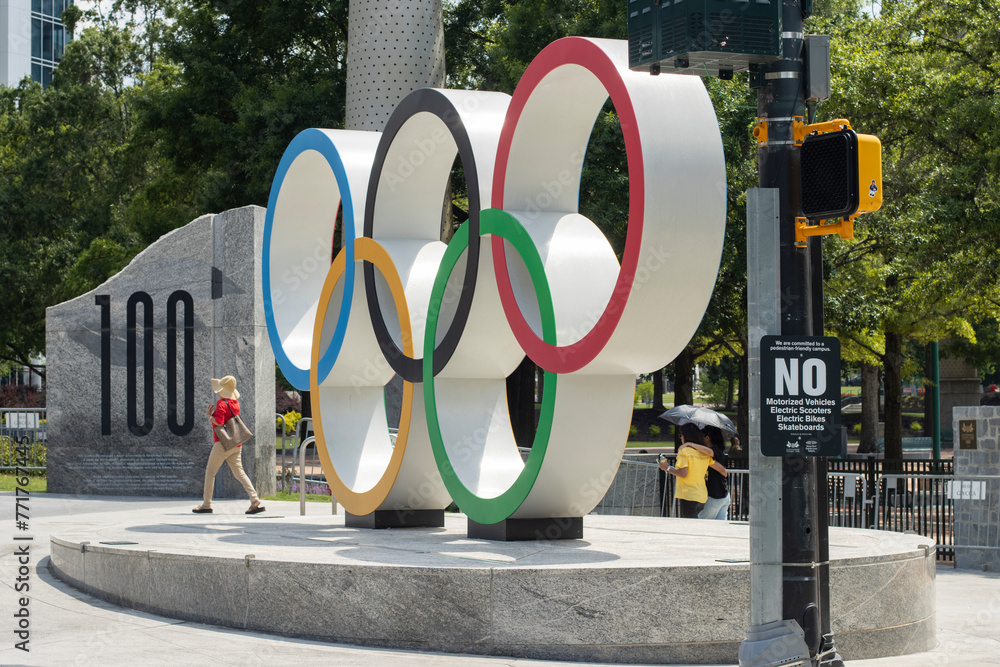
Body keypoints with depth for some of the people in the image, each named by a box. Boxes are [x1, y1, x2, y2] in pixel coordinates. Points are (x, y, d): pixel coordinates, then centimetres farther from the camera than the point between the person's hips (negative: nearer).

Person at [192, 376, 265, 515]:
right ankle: (255, 501, -9)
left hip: (223, 443, -8)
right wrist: (210, 414, 13)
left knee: (210, 472, 5)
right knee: (239, 473, 4)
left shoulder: (221, 403, -12)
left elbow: (219, 422, -24)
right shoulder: (235, 403, 14)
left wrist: (210, 417, -5)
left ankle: (206, 504, 8)